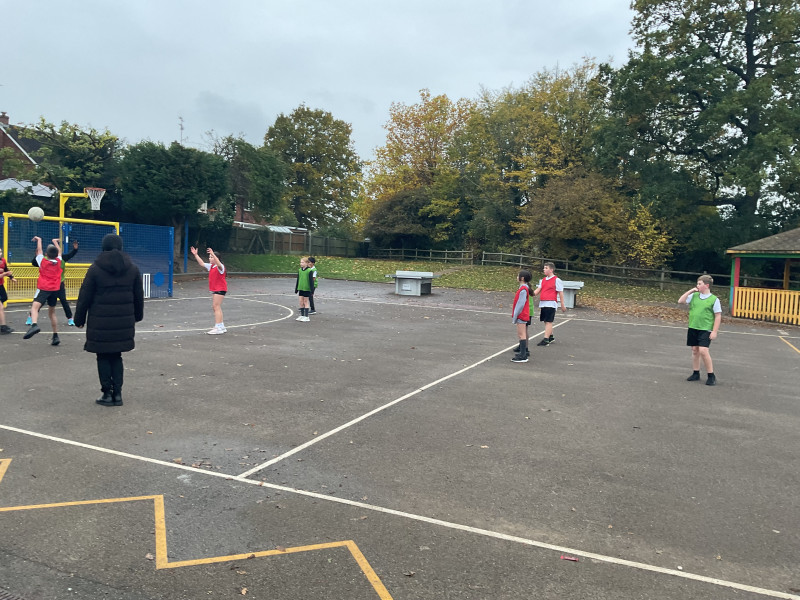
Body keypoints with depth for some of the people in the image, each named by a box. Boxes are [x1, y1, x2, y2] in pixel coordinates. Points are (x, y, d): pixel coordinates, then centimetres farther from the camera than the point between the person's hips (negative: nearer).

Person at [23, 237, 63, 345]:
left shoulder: (43, 261, 0)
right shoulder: (58, 261, 8)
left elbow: (39, 250, 15)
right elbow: (59, 251, 27)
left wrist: (39, 240, 30)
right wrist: (55, 242, 42)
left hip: (43, 289, -5)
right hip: (55, 289, 5)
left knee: (34, 307, -22)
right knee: (52, 312, 17)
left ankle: (34, 325, -52)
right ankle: (55, 336, 18)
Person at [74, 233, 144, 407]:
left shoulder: (95, 269, -5)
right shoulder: (132, 269, 5)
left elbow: (84, 297, -3)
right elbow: (139, 296, 12)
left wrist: (79, 319, 6)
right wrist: (137, 315, 24)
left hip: (100, 322, -3)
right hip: (124, 321, 3)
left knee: (103, 357, 7)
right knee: (116, 356, 13)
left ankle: (107, 394, 9)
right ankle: (117, 393, 11)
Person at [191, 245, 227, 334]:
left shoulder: (220, 267, -14)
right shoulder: (211, 266, 13)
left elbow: (218, 263, -36)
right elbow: (202, 264, 19)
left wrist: (213, 254, -47)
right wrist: (195, 255, 14)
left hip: (220, 289, -10)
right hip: (214, 289, 10)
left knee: (216, 307, -14)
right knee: (215, 307, 15)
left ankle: (218, 328, -14)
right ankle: (221, 326, 24)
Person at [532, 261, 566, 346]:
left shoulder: (556, 280, -4)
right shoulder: (543, 280, 15)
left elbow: (561, 293, -4)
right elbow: (538, 290, 10)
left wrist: (562, 305, -5)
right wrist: (531, 293, -10)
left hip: (551, 304, -7)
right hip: (542, 303, 7)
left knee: (548, 321, -9)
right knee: (546, 321, 12)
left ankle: (546, 339, -12)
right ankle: (551, 337, 26)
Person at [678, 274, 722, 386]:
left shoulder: (714, 299, -6)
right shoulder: (694, 296, 7)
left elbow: (718, 316, -6)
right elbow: (680, 301, 4)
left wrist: (714, 331, -11)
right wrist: (690, 291, -1)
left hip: (705, 329, -5)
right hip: (693, 328, 5)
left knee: (703, 351, -13)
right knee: (695, 350, 10)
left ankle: (711, 376, -1)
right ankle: (696, 373, 22)